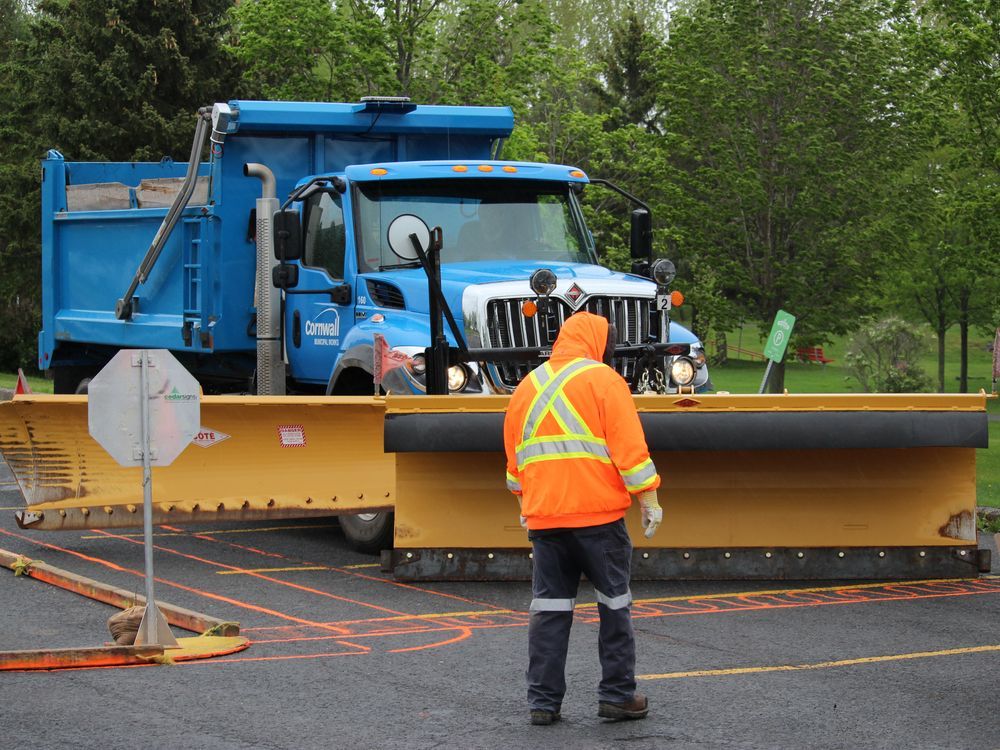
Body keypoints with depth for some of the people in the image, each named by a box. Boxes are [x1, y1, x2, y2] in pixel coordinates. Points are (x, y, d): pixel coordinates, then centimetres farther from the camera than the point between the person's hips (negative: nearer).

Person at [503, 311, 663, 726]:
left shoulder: (527, 386, 14)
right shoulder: (603, 380, -3)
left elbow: (515, 458, 21)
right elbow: (630, 448, -9)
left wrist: (526, 504, 31)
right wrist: (649, 500, -5)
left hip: (543, 516, 5)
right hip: (598, 511, -5)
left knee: (549, 608, 7)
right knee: (614, 604, 6)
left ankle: (543, 701, 5)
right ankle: (617, 694, 7)